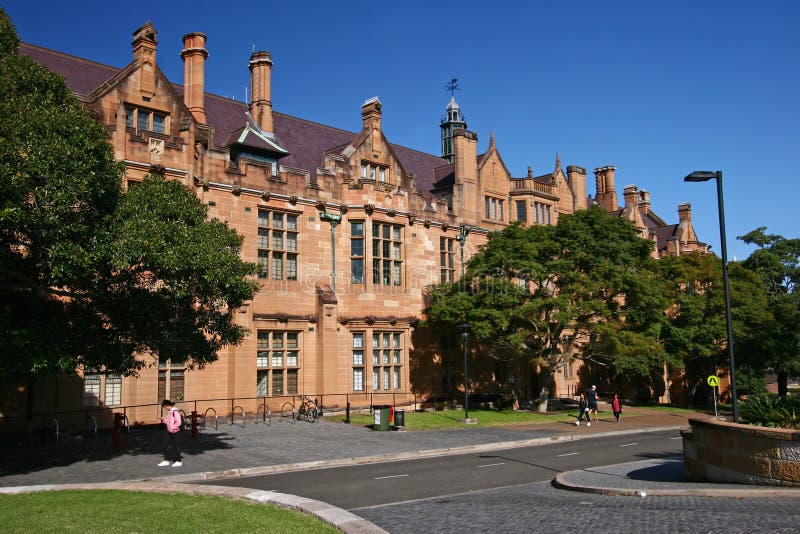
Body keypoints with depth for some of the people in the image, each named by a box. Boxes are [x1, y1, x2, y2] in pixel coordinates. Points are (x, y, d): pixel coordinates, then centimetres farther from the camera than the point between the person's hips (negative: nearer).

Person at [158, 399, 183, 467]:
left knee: (176, 446, 0)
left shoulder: (175, 411, -17)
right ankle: (166, 461, 17)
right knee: (169, 446, 11)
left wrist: (172, 428, -20)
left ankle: (178, 461, 10)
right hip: (169, 432, 9)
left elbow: (178, 422, -21)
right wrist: (164, 420, 4)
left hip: (175, 432, -9)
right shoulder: (169, 412, 12)